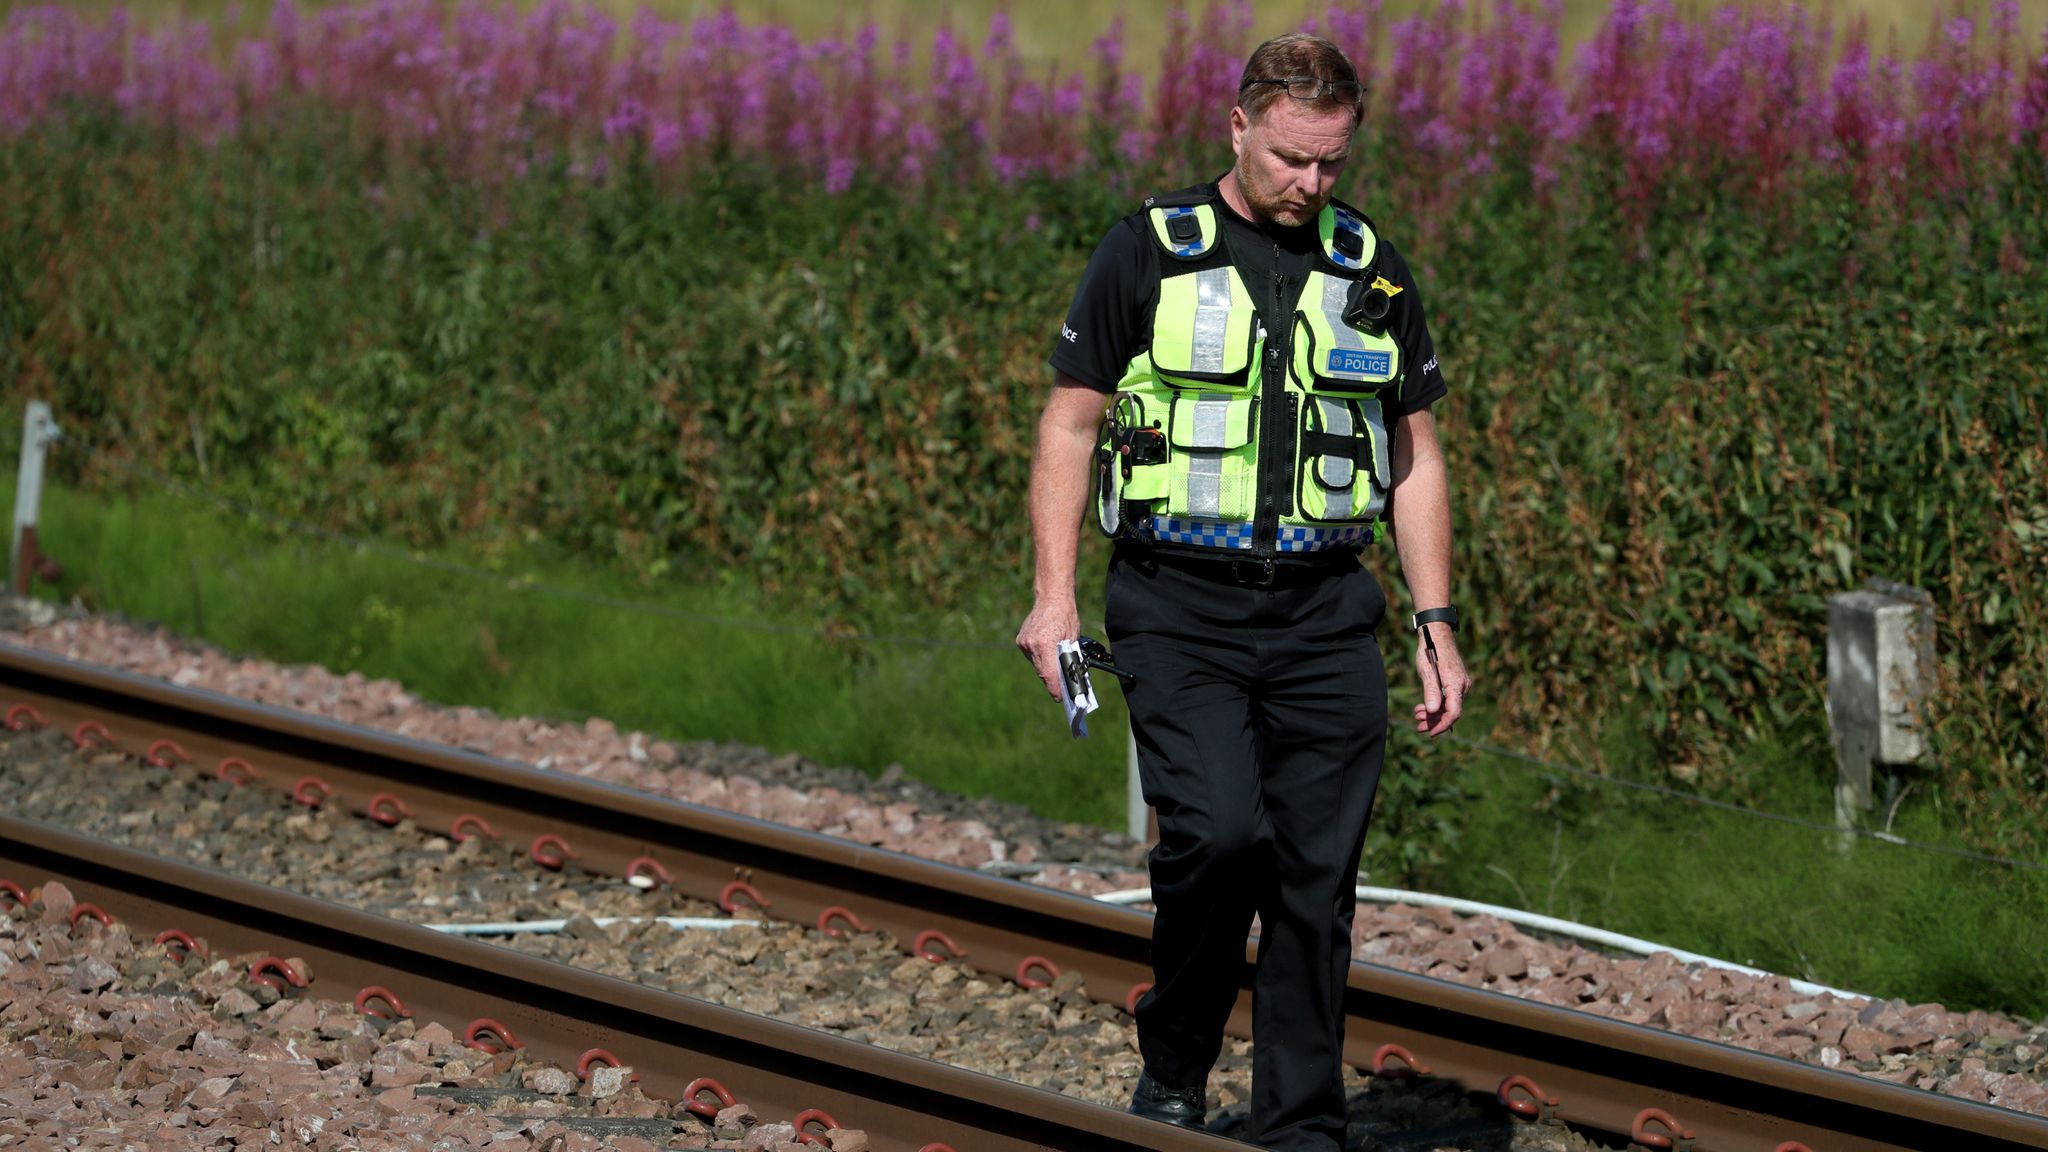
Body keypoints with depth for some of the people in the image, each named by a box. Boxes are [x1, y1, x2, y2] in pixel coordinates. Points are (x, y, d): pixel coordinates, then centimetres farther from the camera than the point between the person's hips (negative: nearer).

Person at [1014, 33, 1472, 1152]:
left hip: (1326, 614, 3)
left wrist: (1437, 624, 8)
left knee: (1317, 876, 0)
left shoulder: (1371, 270, 10)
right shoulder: (1148, 251, 1)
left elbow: (1414, 459, 15)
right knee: (1220, 833, -20)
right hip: (1181, 608, -3)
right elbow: (1071, 425, 3)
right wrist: (1053, 595, -6)